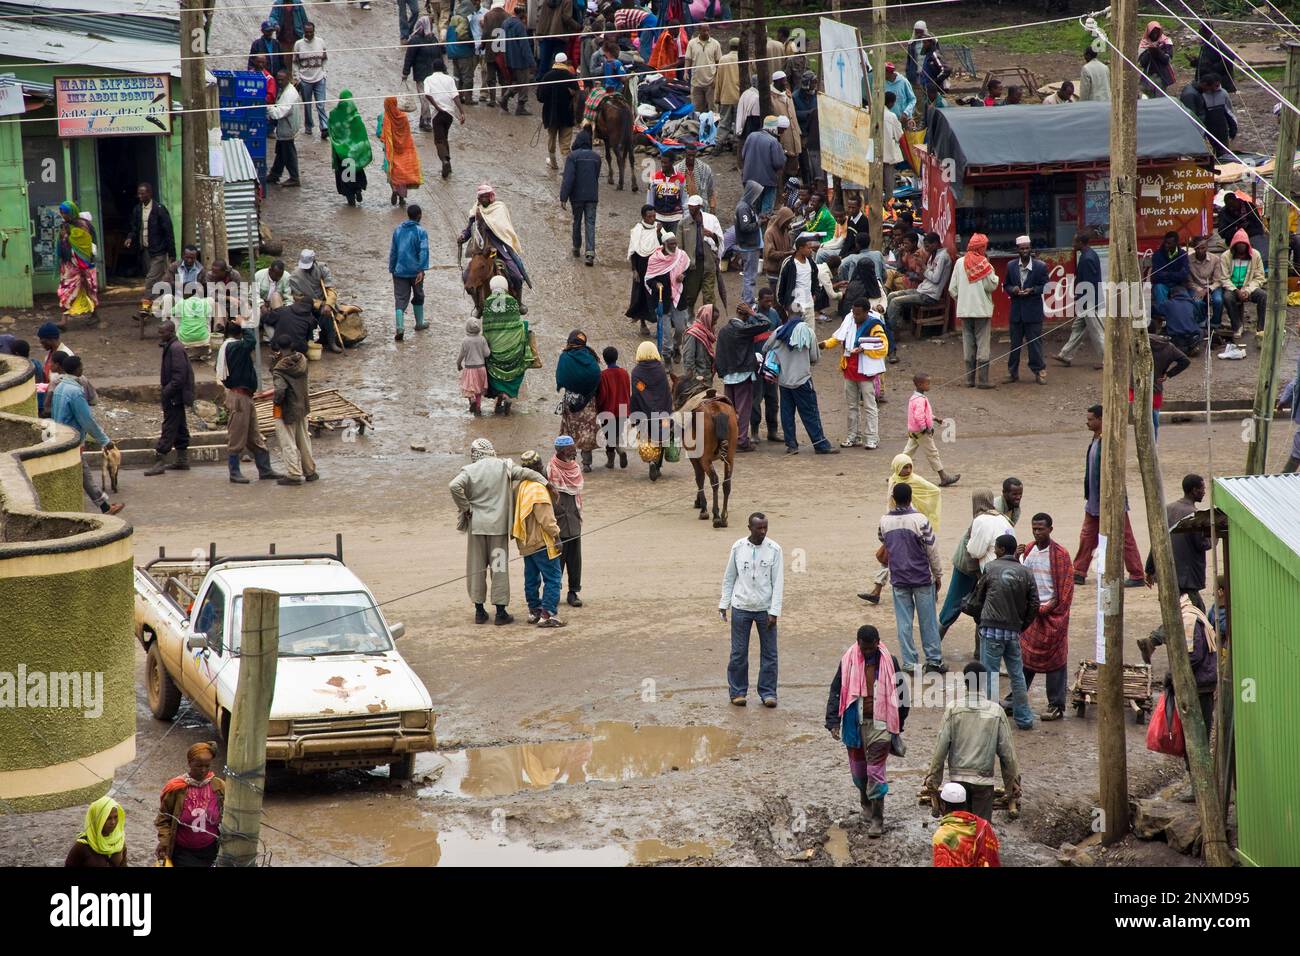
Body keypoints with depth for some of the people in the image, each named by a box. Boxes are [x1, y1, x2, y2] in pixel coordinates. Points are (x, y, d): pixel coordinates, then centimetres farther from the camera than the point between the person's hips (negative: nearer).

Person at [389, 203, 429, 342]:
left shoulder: (398, 230, 5)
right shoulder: (420, 232, -8)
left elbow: (393, 251, 11)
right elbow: (424, 251, -18)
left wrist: (391, 268, 20)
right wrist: (422, 270, -23)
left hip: (399, 271, 2)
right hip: (415, 271, -2)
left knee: (400, 299, -2)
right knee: (418, 297, 20)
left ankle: (400, 328, -18)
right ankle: (419, 323, 35)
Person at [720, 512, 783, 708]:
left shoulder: (774, 550, -4)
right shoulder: (738, 548, -1)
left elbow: (778, 582, -4)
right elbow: (729, 578, 8)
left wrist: (774, 611, -9)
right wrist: (723, 604, 3)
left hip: (765, 609, 0)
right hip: (741, 607, 0)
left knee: (769, 653, 3)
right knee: (739, 653, 2)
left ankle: (768, 692, 12)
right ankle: (738, 691, 13)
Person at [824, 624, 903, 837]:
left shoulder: (888, 662, -2)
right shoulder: (848, 662, -2)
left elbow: (899, 693, 8)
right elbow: (836, 692, 0)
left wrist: (899, 724, 11)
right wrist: (833, 722, -8)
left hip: (879, 724, -2)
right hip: (854, 724, 2)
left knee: (876, 772, -7)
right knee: (858, 769, 15)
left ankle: (877, 818, -3)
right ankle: (865, 802, 41)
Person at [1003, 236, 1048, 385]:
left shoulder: (1040, 266, -4)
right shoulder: (1011, 266, 5)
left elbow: (1045, 286, 0)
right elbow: (1006, 285, 10)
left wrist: (1032, 290, -17)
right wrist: (1013, 290, -12)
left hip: (1033, 310, -3)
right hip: (1016, 310, 3)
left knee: (1035, 342, 0)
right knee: (1015, 343, 9)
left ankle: (1039, 371, 8)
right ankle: (1013, 372, 17)